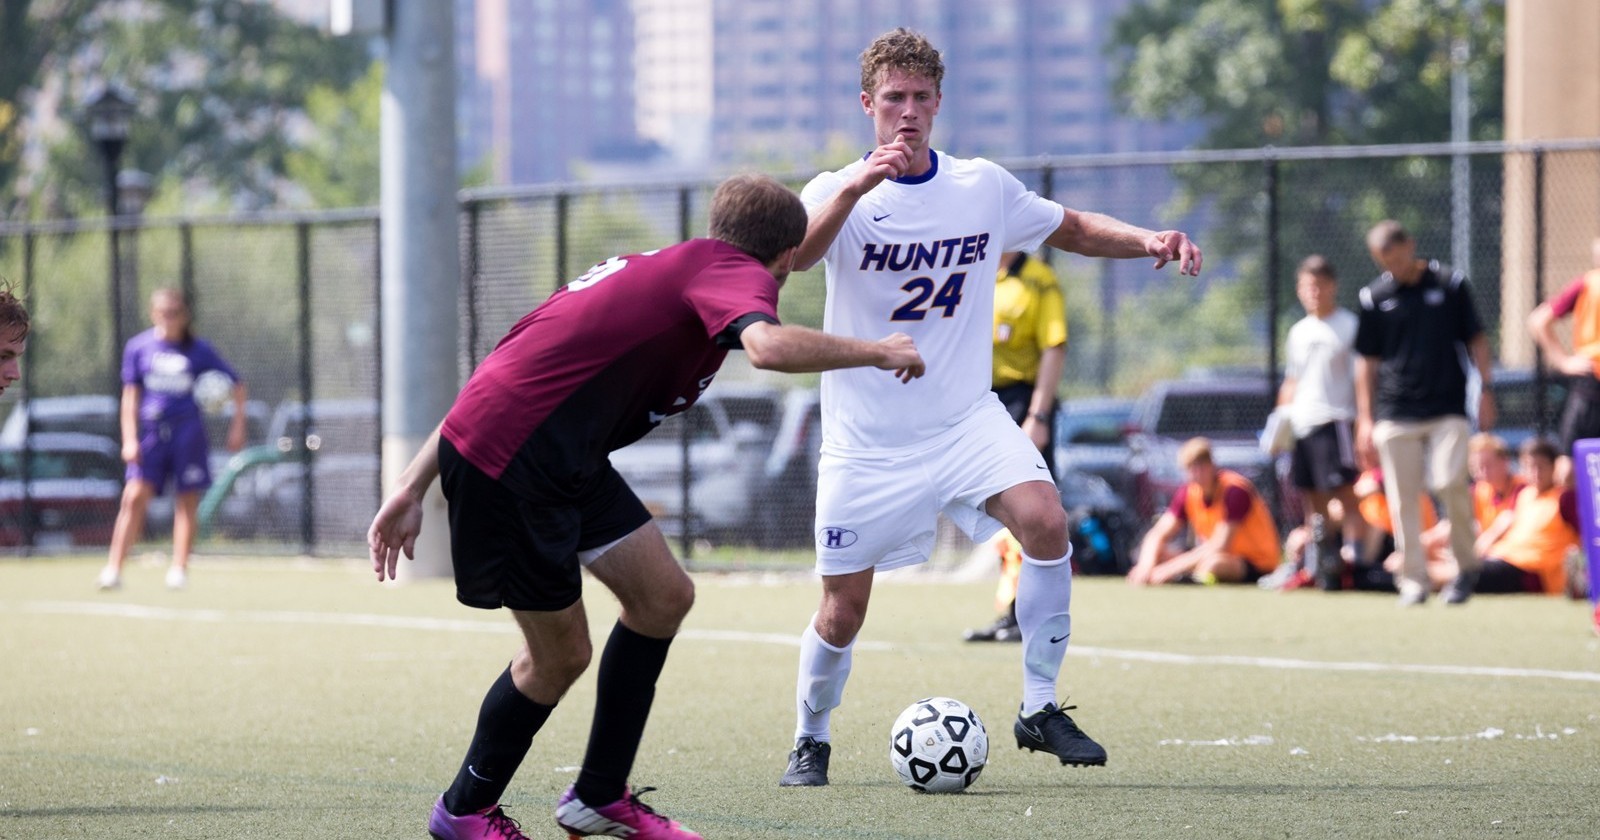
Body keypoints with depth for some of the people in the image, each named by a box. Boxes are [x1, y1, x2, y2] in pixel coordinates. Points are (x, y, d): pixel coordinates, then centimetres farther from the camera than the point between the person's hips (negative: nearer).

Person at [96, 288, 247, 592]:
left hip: (188, 433, 0)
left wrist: (238, 426, 3)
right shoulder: (139, 347, 5)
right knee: (135, 497, -11)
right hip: (151, 431, 0)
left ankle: (179, 570, 6)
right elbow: (131, 396, 4)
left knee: (187, 501, -1)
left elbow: (237, 385, 11)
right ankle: (113, 569, -13)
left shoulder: (199, 350, 4)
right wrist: (130, 439, -4)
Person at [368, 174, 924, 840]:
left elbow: (501, 374, 20)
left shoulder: (655, 270, 22)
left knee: (663, 597, 12)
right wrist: (875, 352, -14)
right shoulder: (734, 271, -5)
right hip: (509, 461, -10)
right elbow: (769, 346, -31)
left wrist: (413, 487, 20)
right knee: (559, 654, 4)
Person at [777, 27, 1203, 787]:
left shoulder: (985, 188, 3)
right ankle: (810, 742, 28)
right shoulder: (838, 194, -8)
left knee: (1044, 520, -24)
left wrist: (1149, 241, -2)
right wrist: (855, 188, -47)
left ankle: (1038, 709, -13)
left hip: (965, 418, 2)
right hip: (865, 439, -2)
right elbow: (795, 254, -29)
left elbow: (1074, 230, 17)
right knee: (843, 612, 1)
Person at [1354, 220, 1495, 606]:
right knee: (1403, 499, -1)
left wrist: (1486, 389, 2)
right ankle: (1414, 581, 7)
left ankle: (1466, 564, 1)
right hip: (1396, 414, 2)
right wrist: (1365, 419, 8)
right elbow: (1366, 361, 11)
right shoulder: (1374, 296, 6)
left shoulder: (1451, 285, 3)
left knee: (1449, 481, -18)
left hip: (1448, 407, -2)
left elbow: (1476, 341, 10)